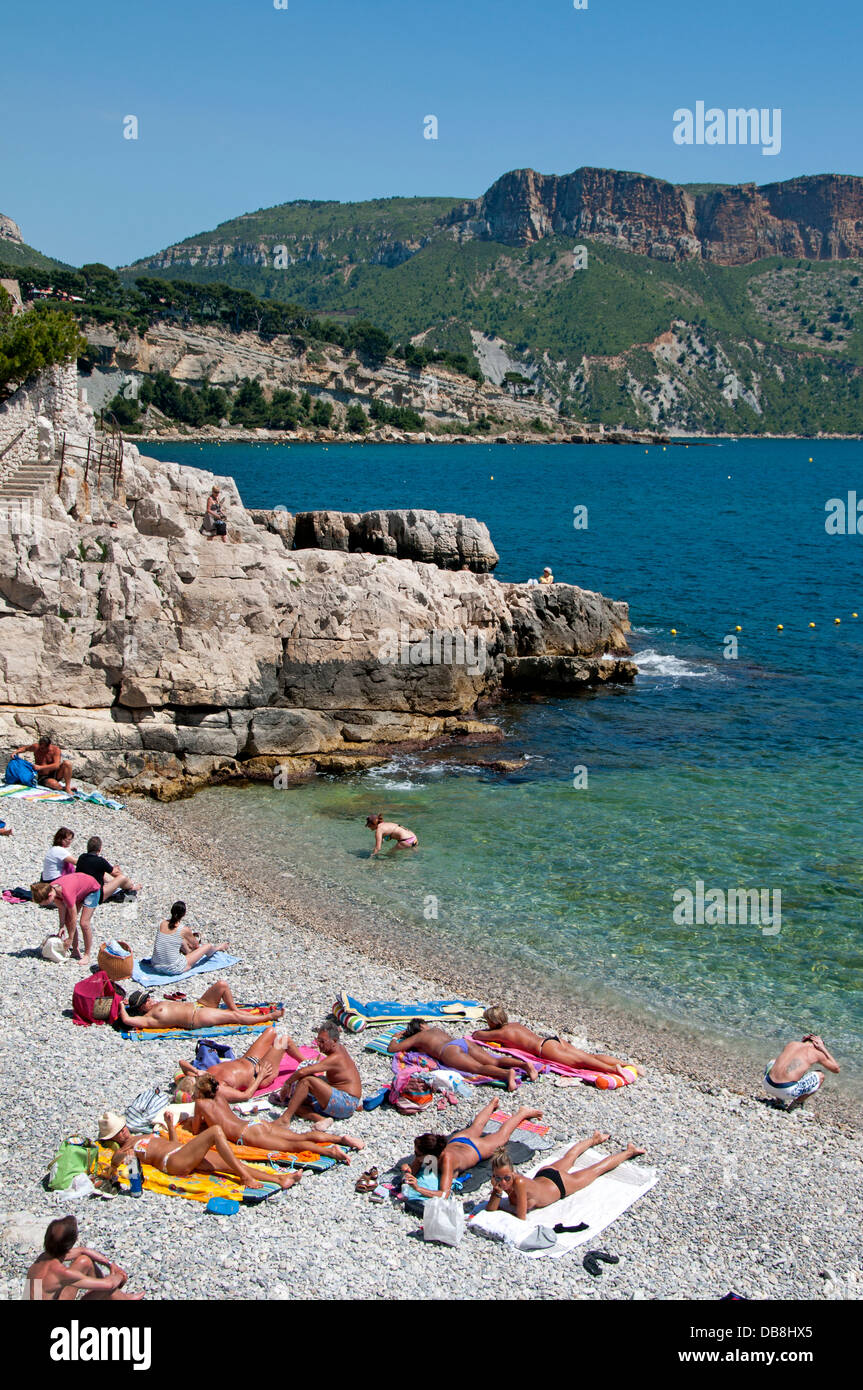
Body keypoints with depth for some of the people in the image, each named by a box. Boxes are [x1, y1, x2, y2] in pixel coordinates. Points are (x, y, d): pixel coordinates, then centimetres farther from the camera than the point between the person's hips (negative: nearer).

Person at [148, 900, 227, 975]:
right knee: (208, 946, 9)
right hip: (174, 970, -5)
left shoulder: (162, 924, -2)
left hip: (156, 967, 5)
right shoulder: (184, 930, -15)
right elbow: (196, 945, 7)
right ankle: (217, 948, 46)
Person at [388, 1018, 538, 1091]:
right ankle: (523, 1064, -34)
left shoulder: (416, 1038, 26)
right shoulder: (437, 1030, 42)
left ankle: (507, 1073, -56)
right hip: (464, 1042, 6)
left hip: (450, 1050, -6)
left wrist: (394, 1039, 51)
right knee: (494, 1061, -10)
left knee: (479, 1068, -28)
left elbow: (392, 1049, 27)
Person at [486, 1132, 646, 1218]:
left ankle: (629, 1151, 45)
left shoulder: (519, 1182, -46)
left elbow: (521, 1218, -41)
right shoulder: (500, 1181, -30)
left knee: (596, 1170, 20)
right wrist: (497, 1193, -42)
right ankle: (594, 1139, 66)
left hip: (560, 1185, -5)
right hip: (543, 1174, 5)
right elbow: (490, 1210, -25)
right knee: (568, 1158, 36)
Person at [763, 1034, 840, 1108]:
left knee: (772, 1063, 39)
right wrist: (823, 1049, 27)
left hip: (768, 1085, 4)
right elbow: (836, 1069, 24)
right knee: (820, 1076, 19)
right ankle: (796, 1103, 14)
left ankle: (779, 1098, 23)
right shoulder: (817, 1053, 9)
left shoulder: (791, 1044, 20)